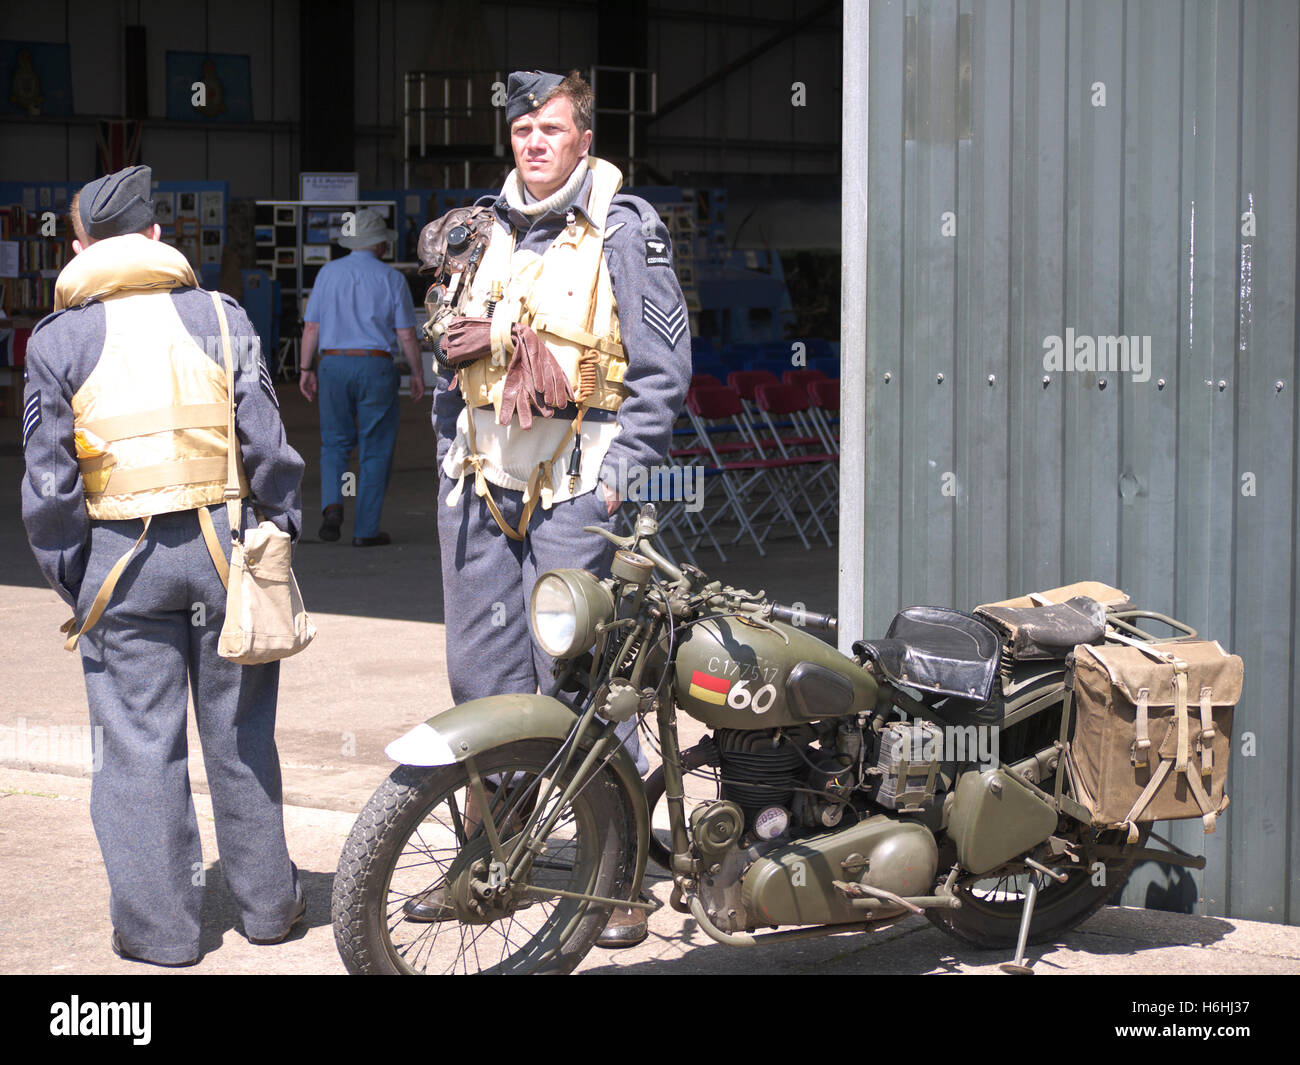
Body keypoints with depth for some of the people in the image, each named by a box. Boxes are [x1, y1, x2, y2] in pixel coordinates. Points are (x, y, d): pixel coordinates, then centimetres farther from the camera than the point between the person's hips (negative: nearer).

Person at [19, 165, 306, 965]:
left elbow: (49, 483, -3)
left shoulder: (58, 339, -1)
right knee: (240, 733, 12)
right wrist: (280, 536, 8)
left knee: (139, 744, 5)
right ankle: (267, 901, 22)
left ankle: (159, 926, 9)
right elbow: (269, 445, -2)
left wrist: (68, 576, 7)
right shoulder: (219, 316, 1)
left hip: (120, 557, -1)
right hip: (221, 543, 2)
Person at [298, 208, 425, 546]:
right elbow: (407, 334, -3)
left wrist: (306, 370, 8)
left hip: (333, 366, 2)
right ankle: (366, 530, 3)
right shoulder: (391, 279, -3)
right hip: (376, 368, -2)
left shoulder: (328, 273, 3)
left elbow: (311, 327, 2)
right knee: (376, 451, 6)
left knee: (335, 444, 15)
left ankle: (332, 505, -9)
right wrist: (417, 373, 7)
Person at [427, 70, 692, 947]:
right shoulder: (484, 228, 17)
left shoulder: (625, 227, -2)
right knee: (482, 678, 10)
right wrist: (452, 445, 19)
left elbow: (664, 365, -4)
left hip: (575, 485, -6)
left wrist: (622, 473, -11)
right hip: (480, 480, 6)